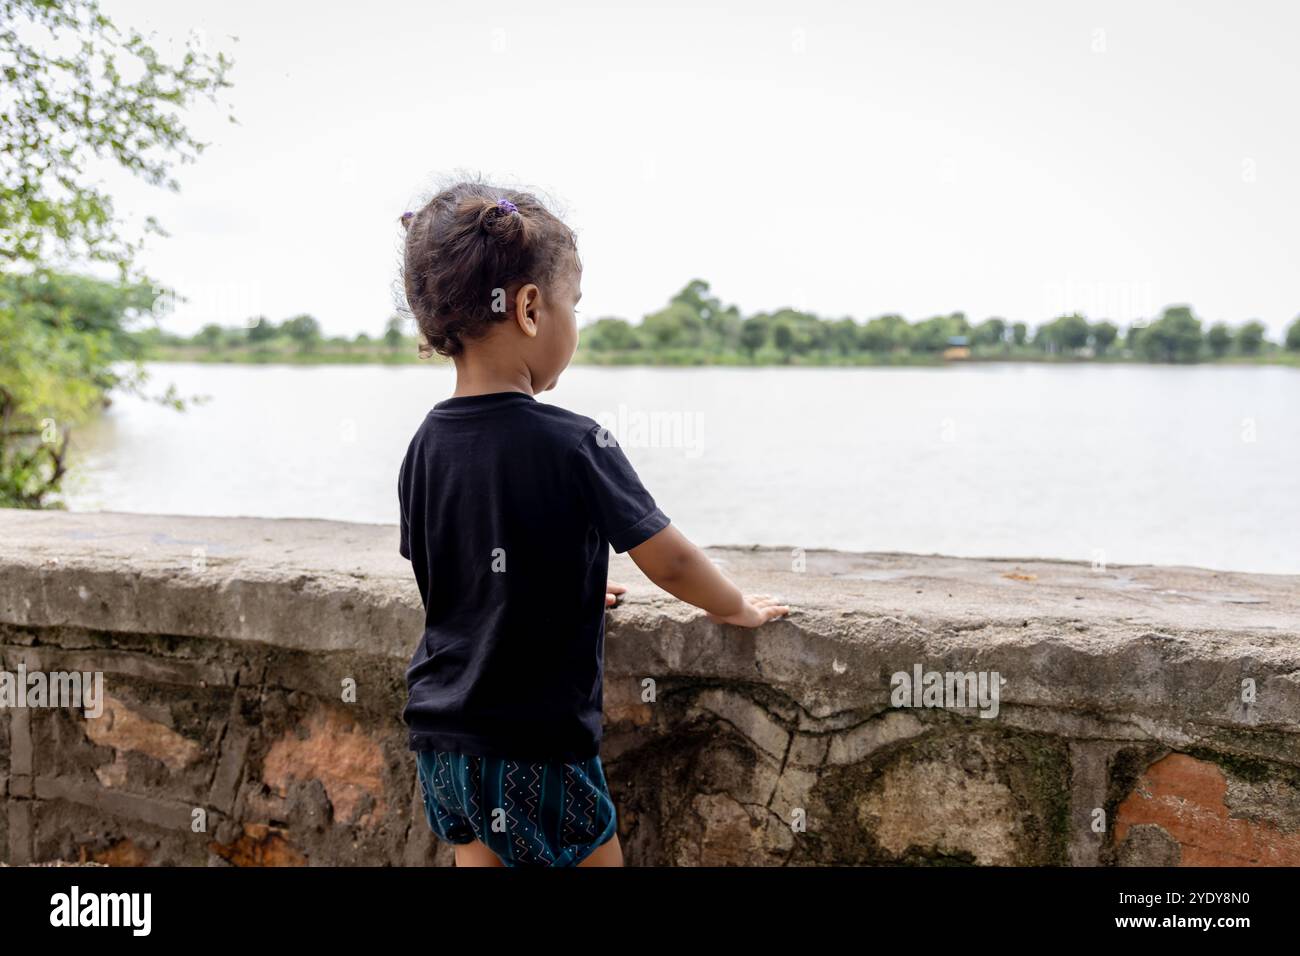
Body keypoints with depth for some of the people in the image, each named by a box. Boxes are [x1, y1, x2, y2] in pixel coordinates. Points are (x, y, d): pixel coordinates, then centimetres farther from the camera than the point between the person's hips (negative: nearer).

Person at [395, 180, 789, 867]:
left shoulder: (427, 444, 0)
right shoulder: (572, 445, -19)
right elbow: (669, 561, -13)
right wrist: (738, 608, 7)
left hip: (440, 739, 6)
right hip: (533, 752, -6)